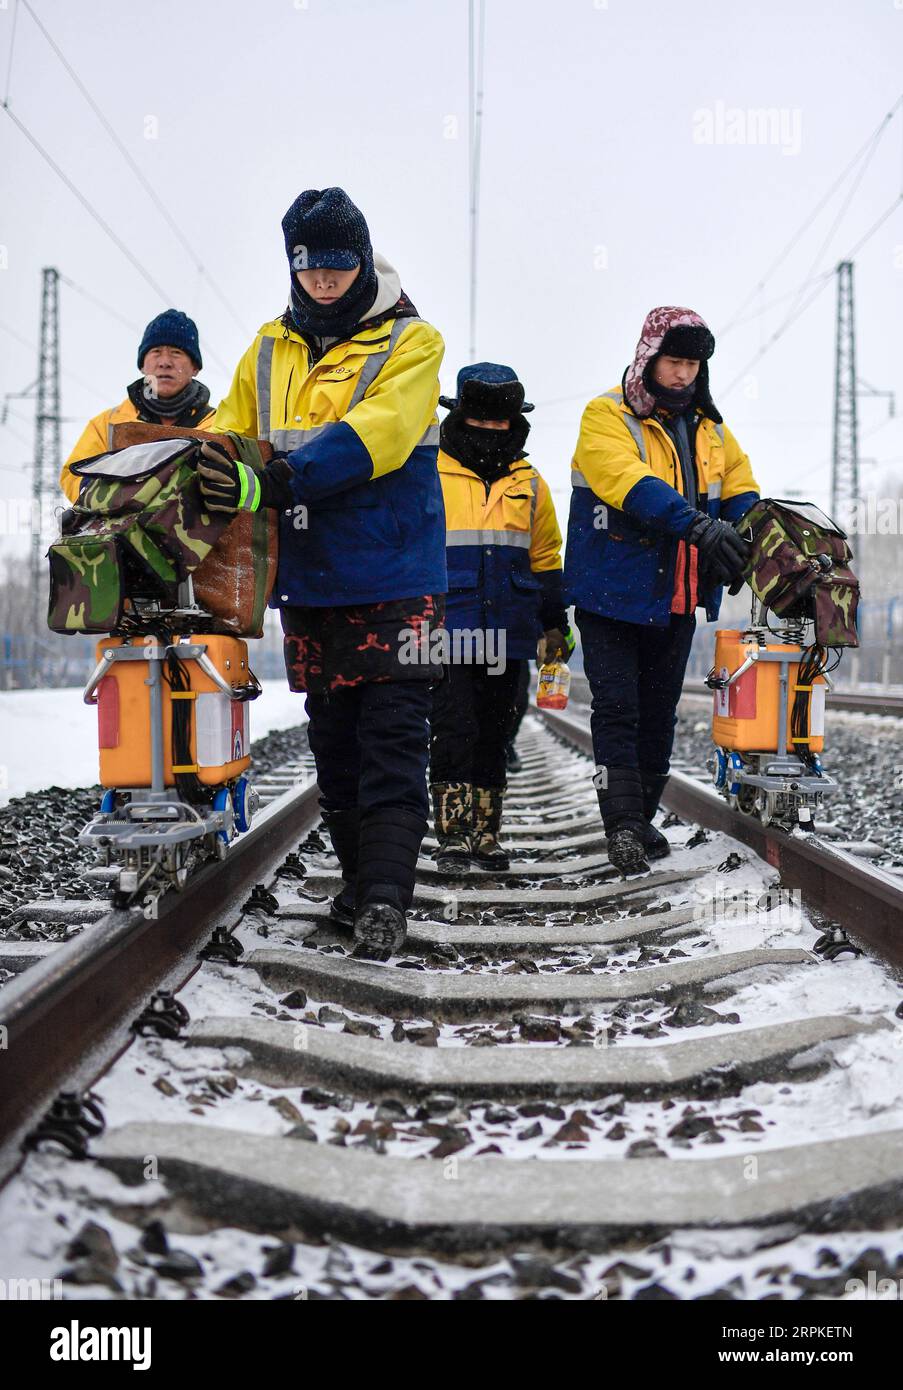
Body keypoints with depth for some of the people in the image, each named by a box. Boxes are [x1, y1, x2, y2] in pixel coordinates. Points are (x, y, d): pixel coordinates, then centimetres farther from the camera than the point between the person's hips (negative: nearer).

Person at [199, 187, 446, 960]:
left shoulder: (409, 343, -5)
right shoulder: (271, 349, 13)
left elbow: (371, 437, -21)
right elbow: (228, 433, 9)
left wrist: (275, 482, -34)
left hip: (393, 582, -5)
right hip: (309, 583, 5)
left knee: (392, 741, -7)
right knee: (333, 741, 12)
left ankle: (386, 899, -5)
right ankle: (359, 878, 25)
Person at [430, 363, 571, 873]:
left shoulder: (530, 484, 13)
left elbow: (545, 559, 19)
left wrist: (555, 623, 16)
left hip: (507, 637, 4)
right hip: (446, 633, -3)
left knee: (494, 736, 8)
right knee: (453, 732, -7)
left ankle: (486, 835, 17)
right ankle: (453, 835, -1)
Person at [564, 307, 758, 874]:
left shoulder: (710, 429, 13)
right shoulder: (608, 417, -8)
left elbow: (742, 490, 14)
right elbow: (632, 484, -24)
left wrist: (738, 545, -8)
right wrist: (697, 525, -37)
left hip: (677, 600, 6)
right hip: (613, 594, -6)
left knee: (659, 714, 12)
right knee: (617, 710, -8)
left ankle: (642, 818, 23)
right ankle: (623, 824, -6)